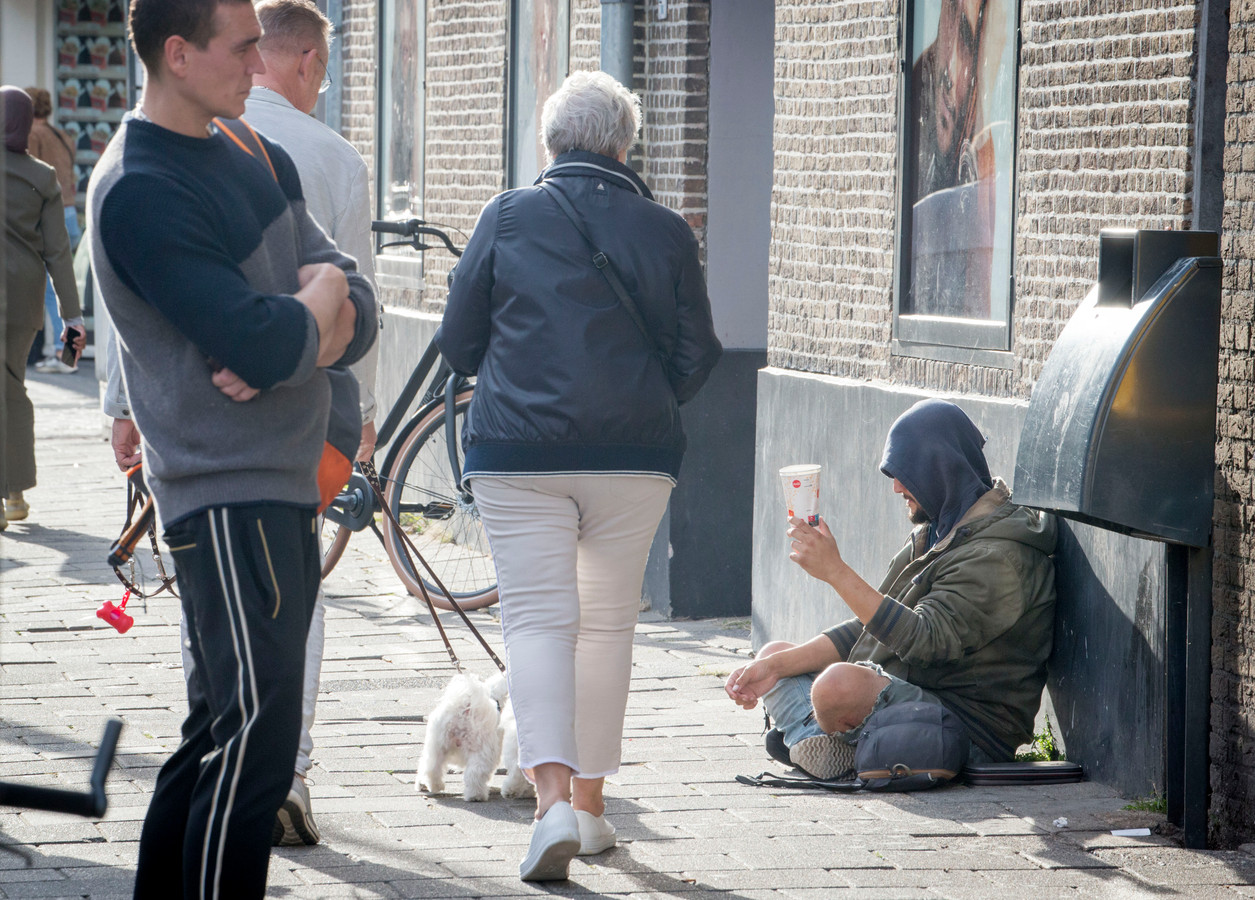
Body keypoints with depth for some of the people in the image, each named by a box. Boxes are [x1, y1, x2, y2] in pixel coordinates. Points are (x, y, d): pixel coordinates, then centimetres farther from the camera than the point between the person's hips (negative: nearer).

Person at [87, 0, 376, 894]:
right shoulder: (140, 191, -15)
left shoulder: (261, 162, 14)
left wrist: (298, 337, -15)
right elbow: (272, 345, -23)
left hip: (286, 484, 9)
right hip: (228, 493, -9)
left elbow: (358, 316, 7)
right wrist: (321, 292, -2)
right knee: (256, 748, -11)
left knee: (221, 737, 14)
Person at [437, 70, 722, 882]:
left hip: (519, 452, -1)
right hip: (634, 454, 1)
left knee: (537, 618, -3)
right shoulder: (666, 231, 2)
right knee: (609, 622, 13)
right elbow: (695, 357, 3)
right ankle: (591, 801, 19)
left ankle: (554, 798, -21)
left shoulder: (508, 216, 0)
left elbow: (459, 342, 4)